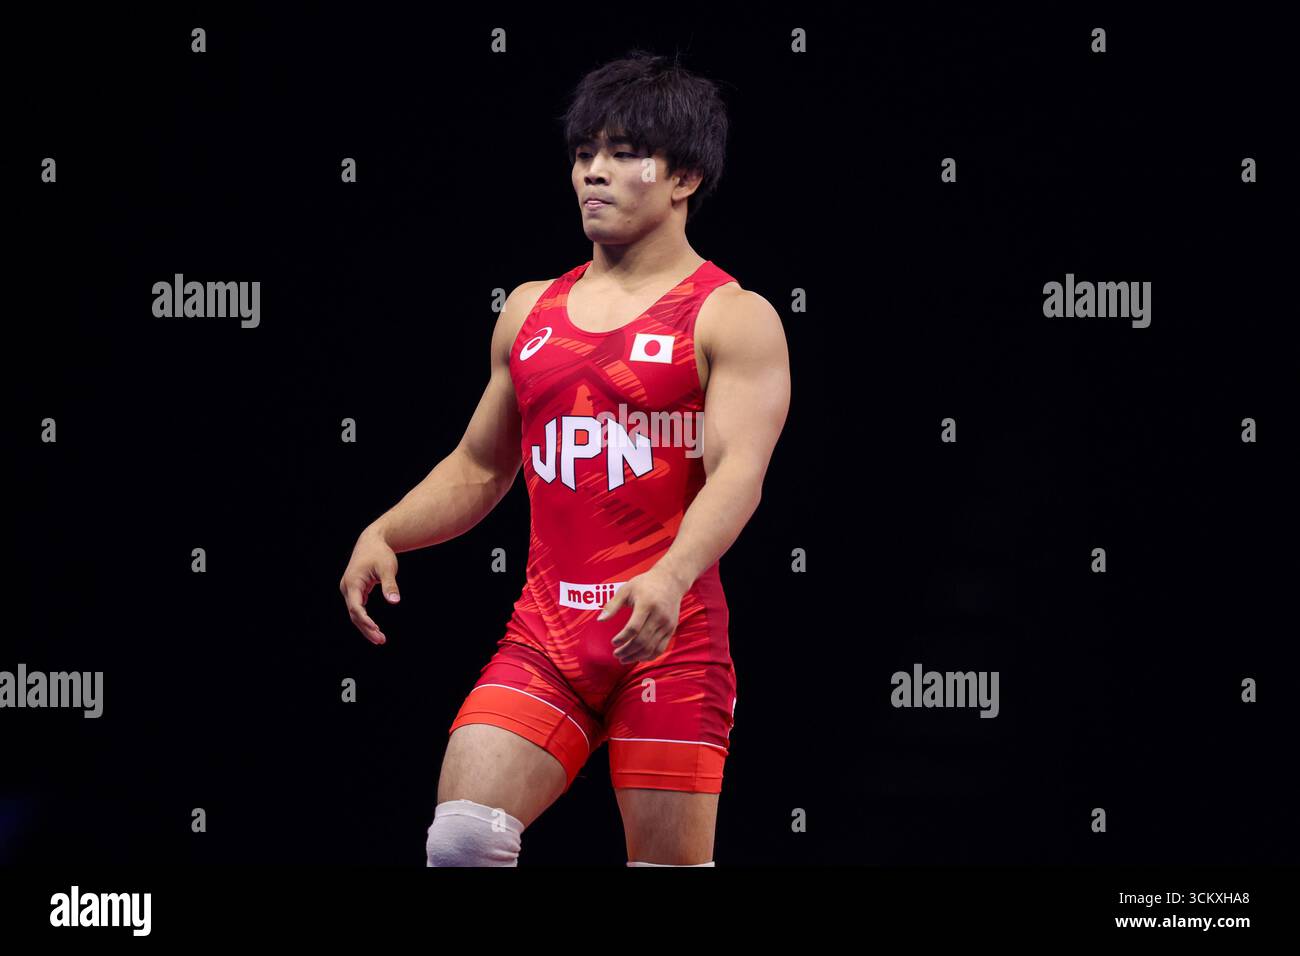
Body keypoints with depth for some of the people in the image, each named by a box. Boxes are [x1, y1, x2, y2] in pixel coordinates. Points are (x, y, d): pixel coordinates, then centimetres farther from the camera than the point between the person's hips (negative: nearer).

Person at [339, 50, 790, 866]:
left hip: (669, 640, -4)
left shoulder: (734, 319, 0)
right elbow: (479, 468, 26)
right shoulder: (531, 311, 17)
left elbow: (740, 471, -14)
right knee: (462, 840, -15)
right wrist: (384, 535, 8)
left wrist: (671, 576, -32)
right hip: (543, 638, 4)